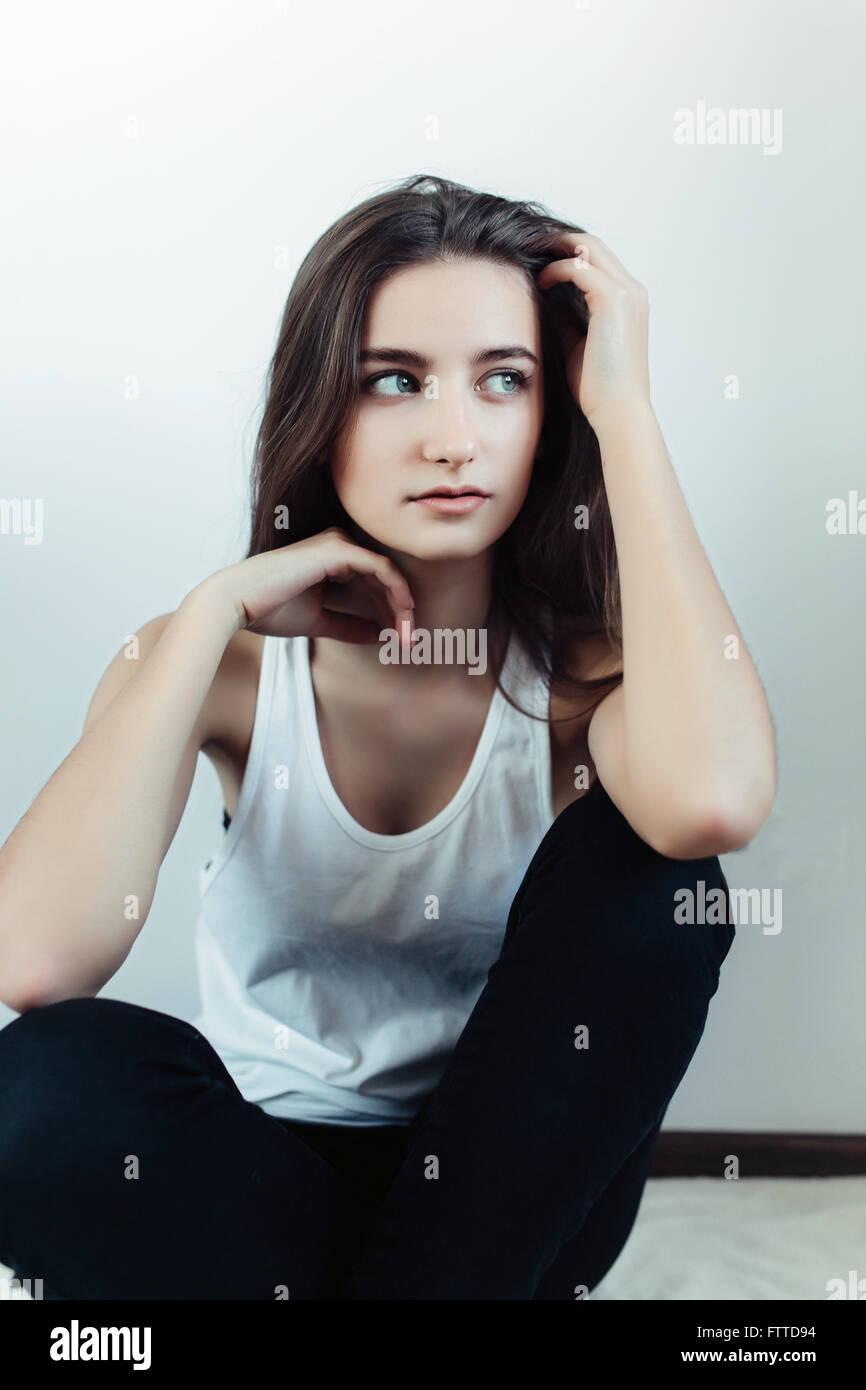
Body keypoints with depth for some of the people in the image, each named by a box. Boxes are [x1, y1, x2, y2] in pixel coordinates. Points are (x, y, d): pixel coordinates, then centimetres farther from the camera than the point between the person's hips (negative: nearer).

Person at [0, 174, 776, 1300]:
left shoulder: (583, 663, -12)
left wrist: (627, 413, -28)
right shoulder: (217, 660, -10)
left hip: (509, 1181, 0)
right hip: (253, 1168, 1)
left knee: (635, 865, -26)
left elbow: (714, 801, -39)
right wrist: (218, 606, -25)